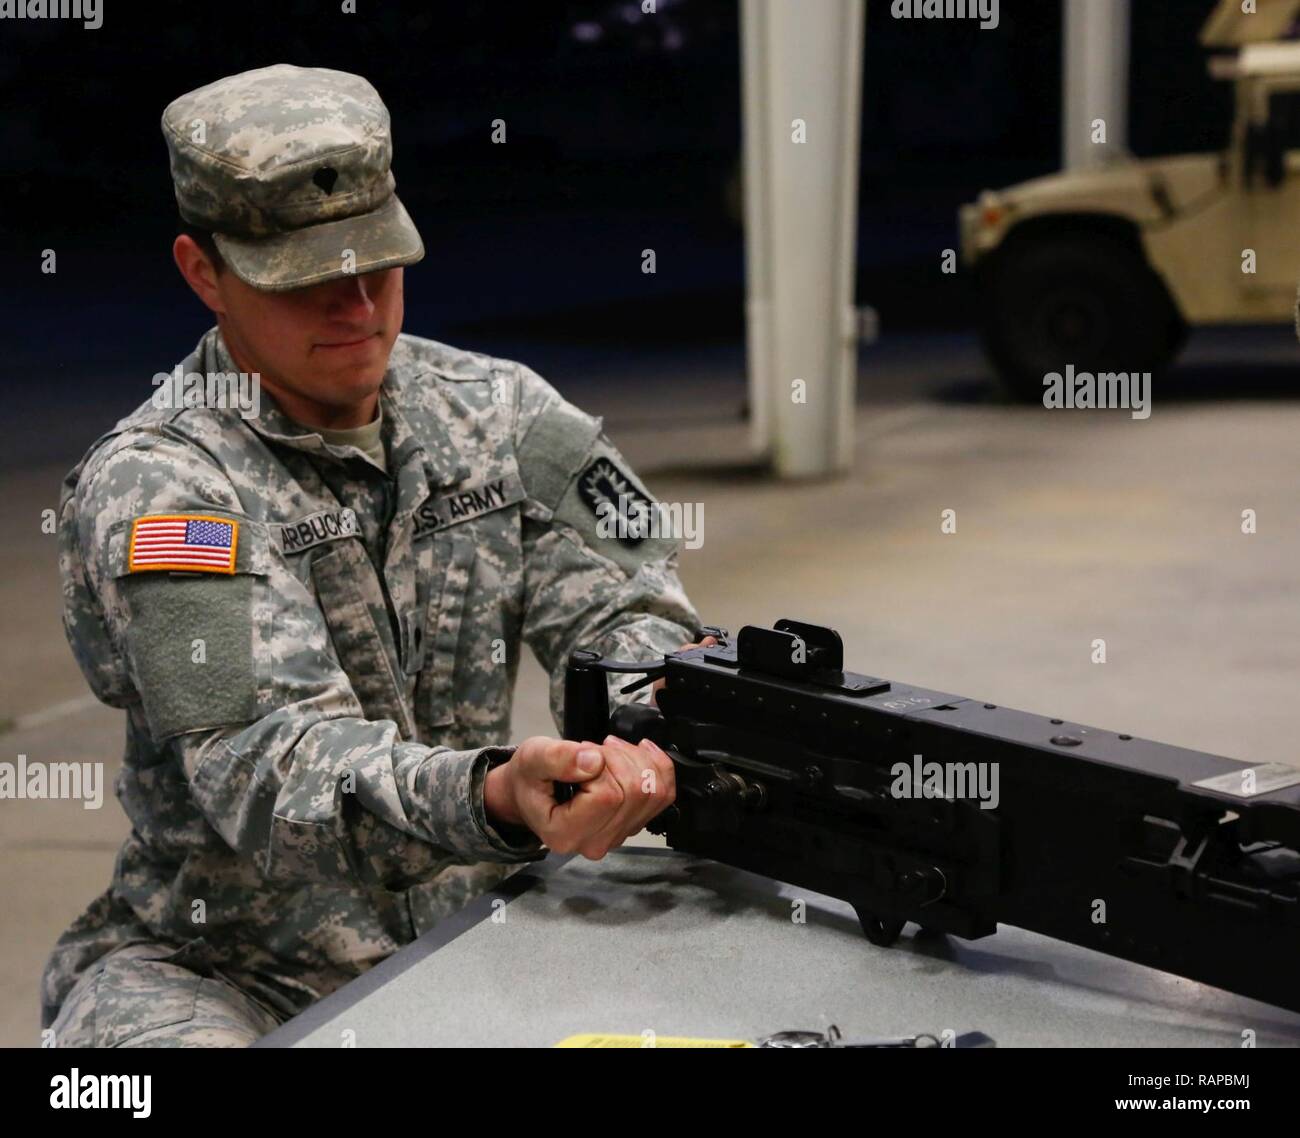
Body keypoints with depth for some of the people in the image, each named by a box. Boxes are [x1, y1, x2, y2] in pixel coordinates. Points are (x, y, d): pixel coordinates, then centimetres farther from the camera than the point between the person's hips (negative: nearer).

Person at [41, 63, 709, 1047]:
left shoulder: (498, 413, 4)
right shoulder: (151, 485, -13)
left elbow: (622, 610, 3)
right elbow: (262, 763, -25)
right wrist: (492, 797, -43)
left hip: (474, 928, 4)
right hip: (218, 965, -4)